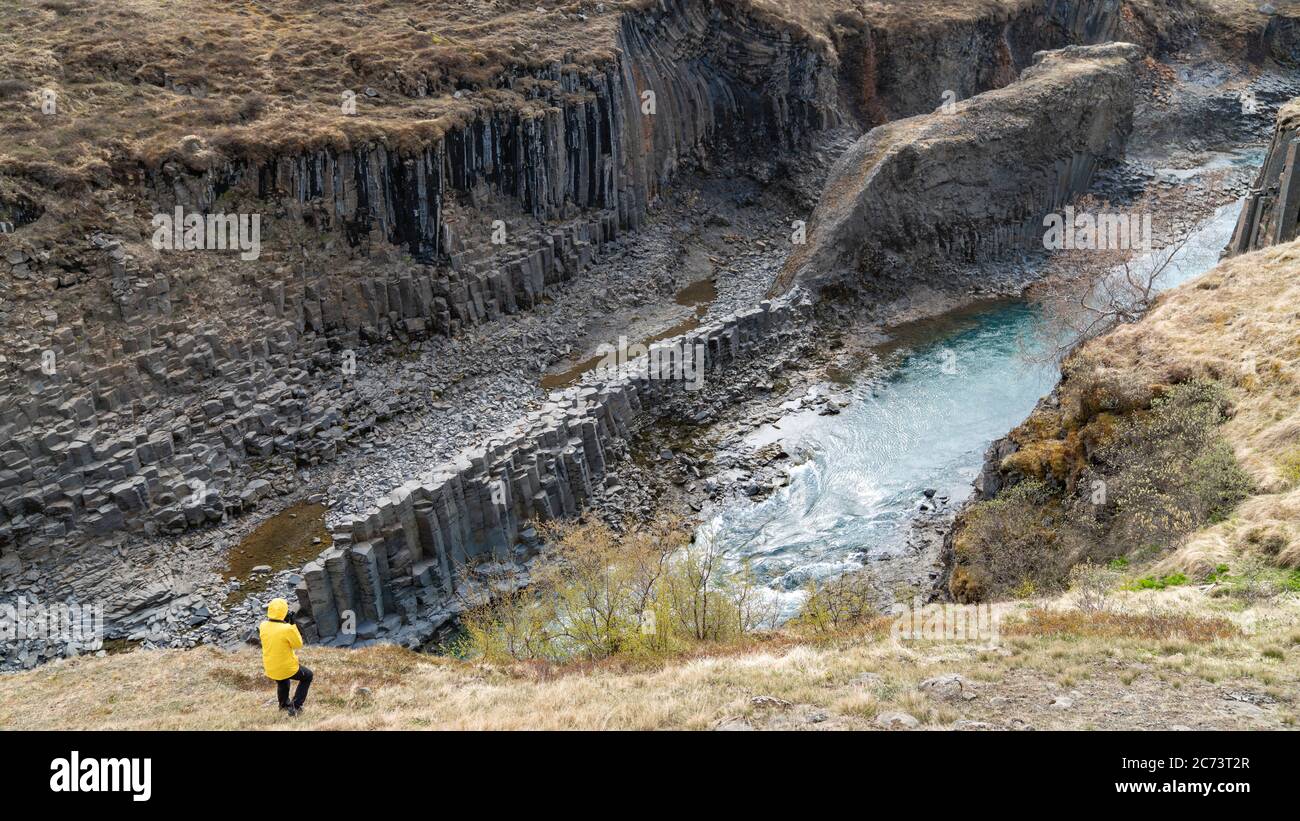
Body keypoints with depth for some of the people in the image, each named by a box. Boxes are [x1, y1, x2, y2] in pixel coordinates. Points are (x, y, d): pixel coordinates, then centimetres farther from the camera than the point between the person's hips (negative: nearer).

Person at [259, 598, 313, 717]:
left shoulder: (263, 626, -10)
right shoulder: (287, 629, -27)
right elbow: (298, 644, -11)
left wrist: (287, 624, 2)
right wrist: (292, 625, -11)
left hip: (270, 670, 6)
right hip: (288, 668, -6)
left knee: (282, 680, 38)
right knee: (307, 676, 22)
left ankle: (284, 704, 58)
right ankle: (295, 706, 12)